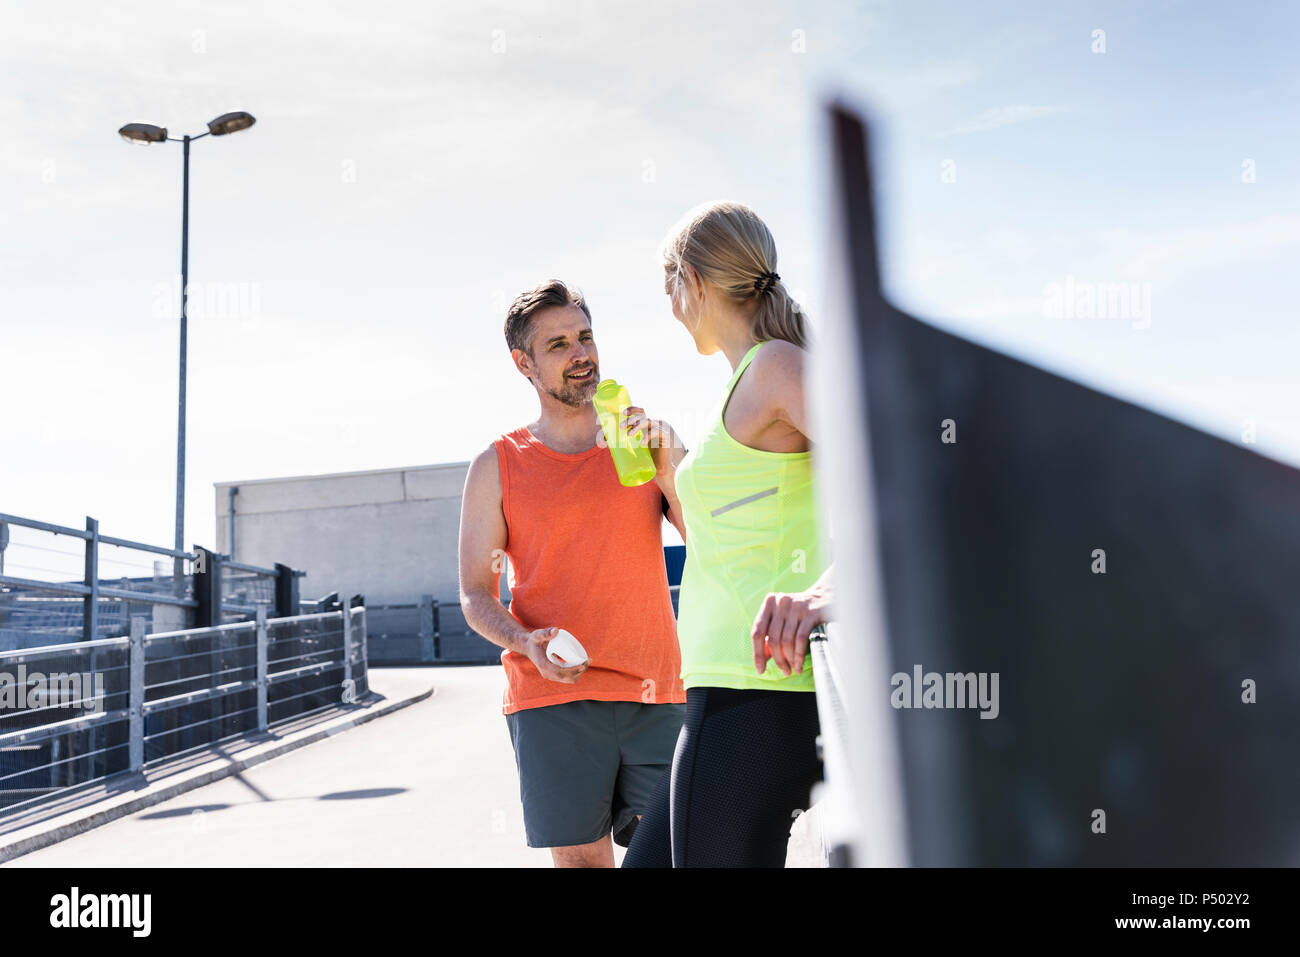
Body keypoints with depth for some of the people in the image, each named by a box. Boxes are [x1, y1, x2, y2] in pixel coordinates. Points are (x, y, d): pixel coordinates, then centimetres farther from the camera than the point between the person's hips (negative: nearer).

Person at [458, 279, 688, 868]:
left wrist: (667, 473, -11)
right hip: (551, 698, -1)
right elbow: (476, 597, 5)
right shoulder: (498, 466, 7)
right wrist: (527, 643, -15)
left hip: (654, 694, 1)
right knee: (580, 858, -2)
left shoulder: (651, 441, 12)